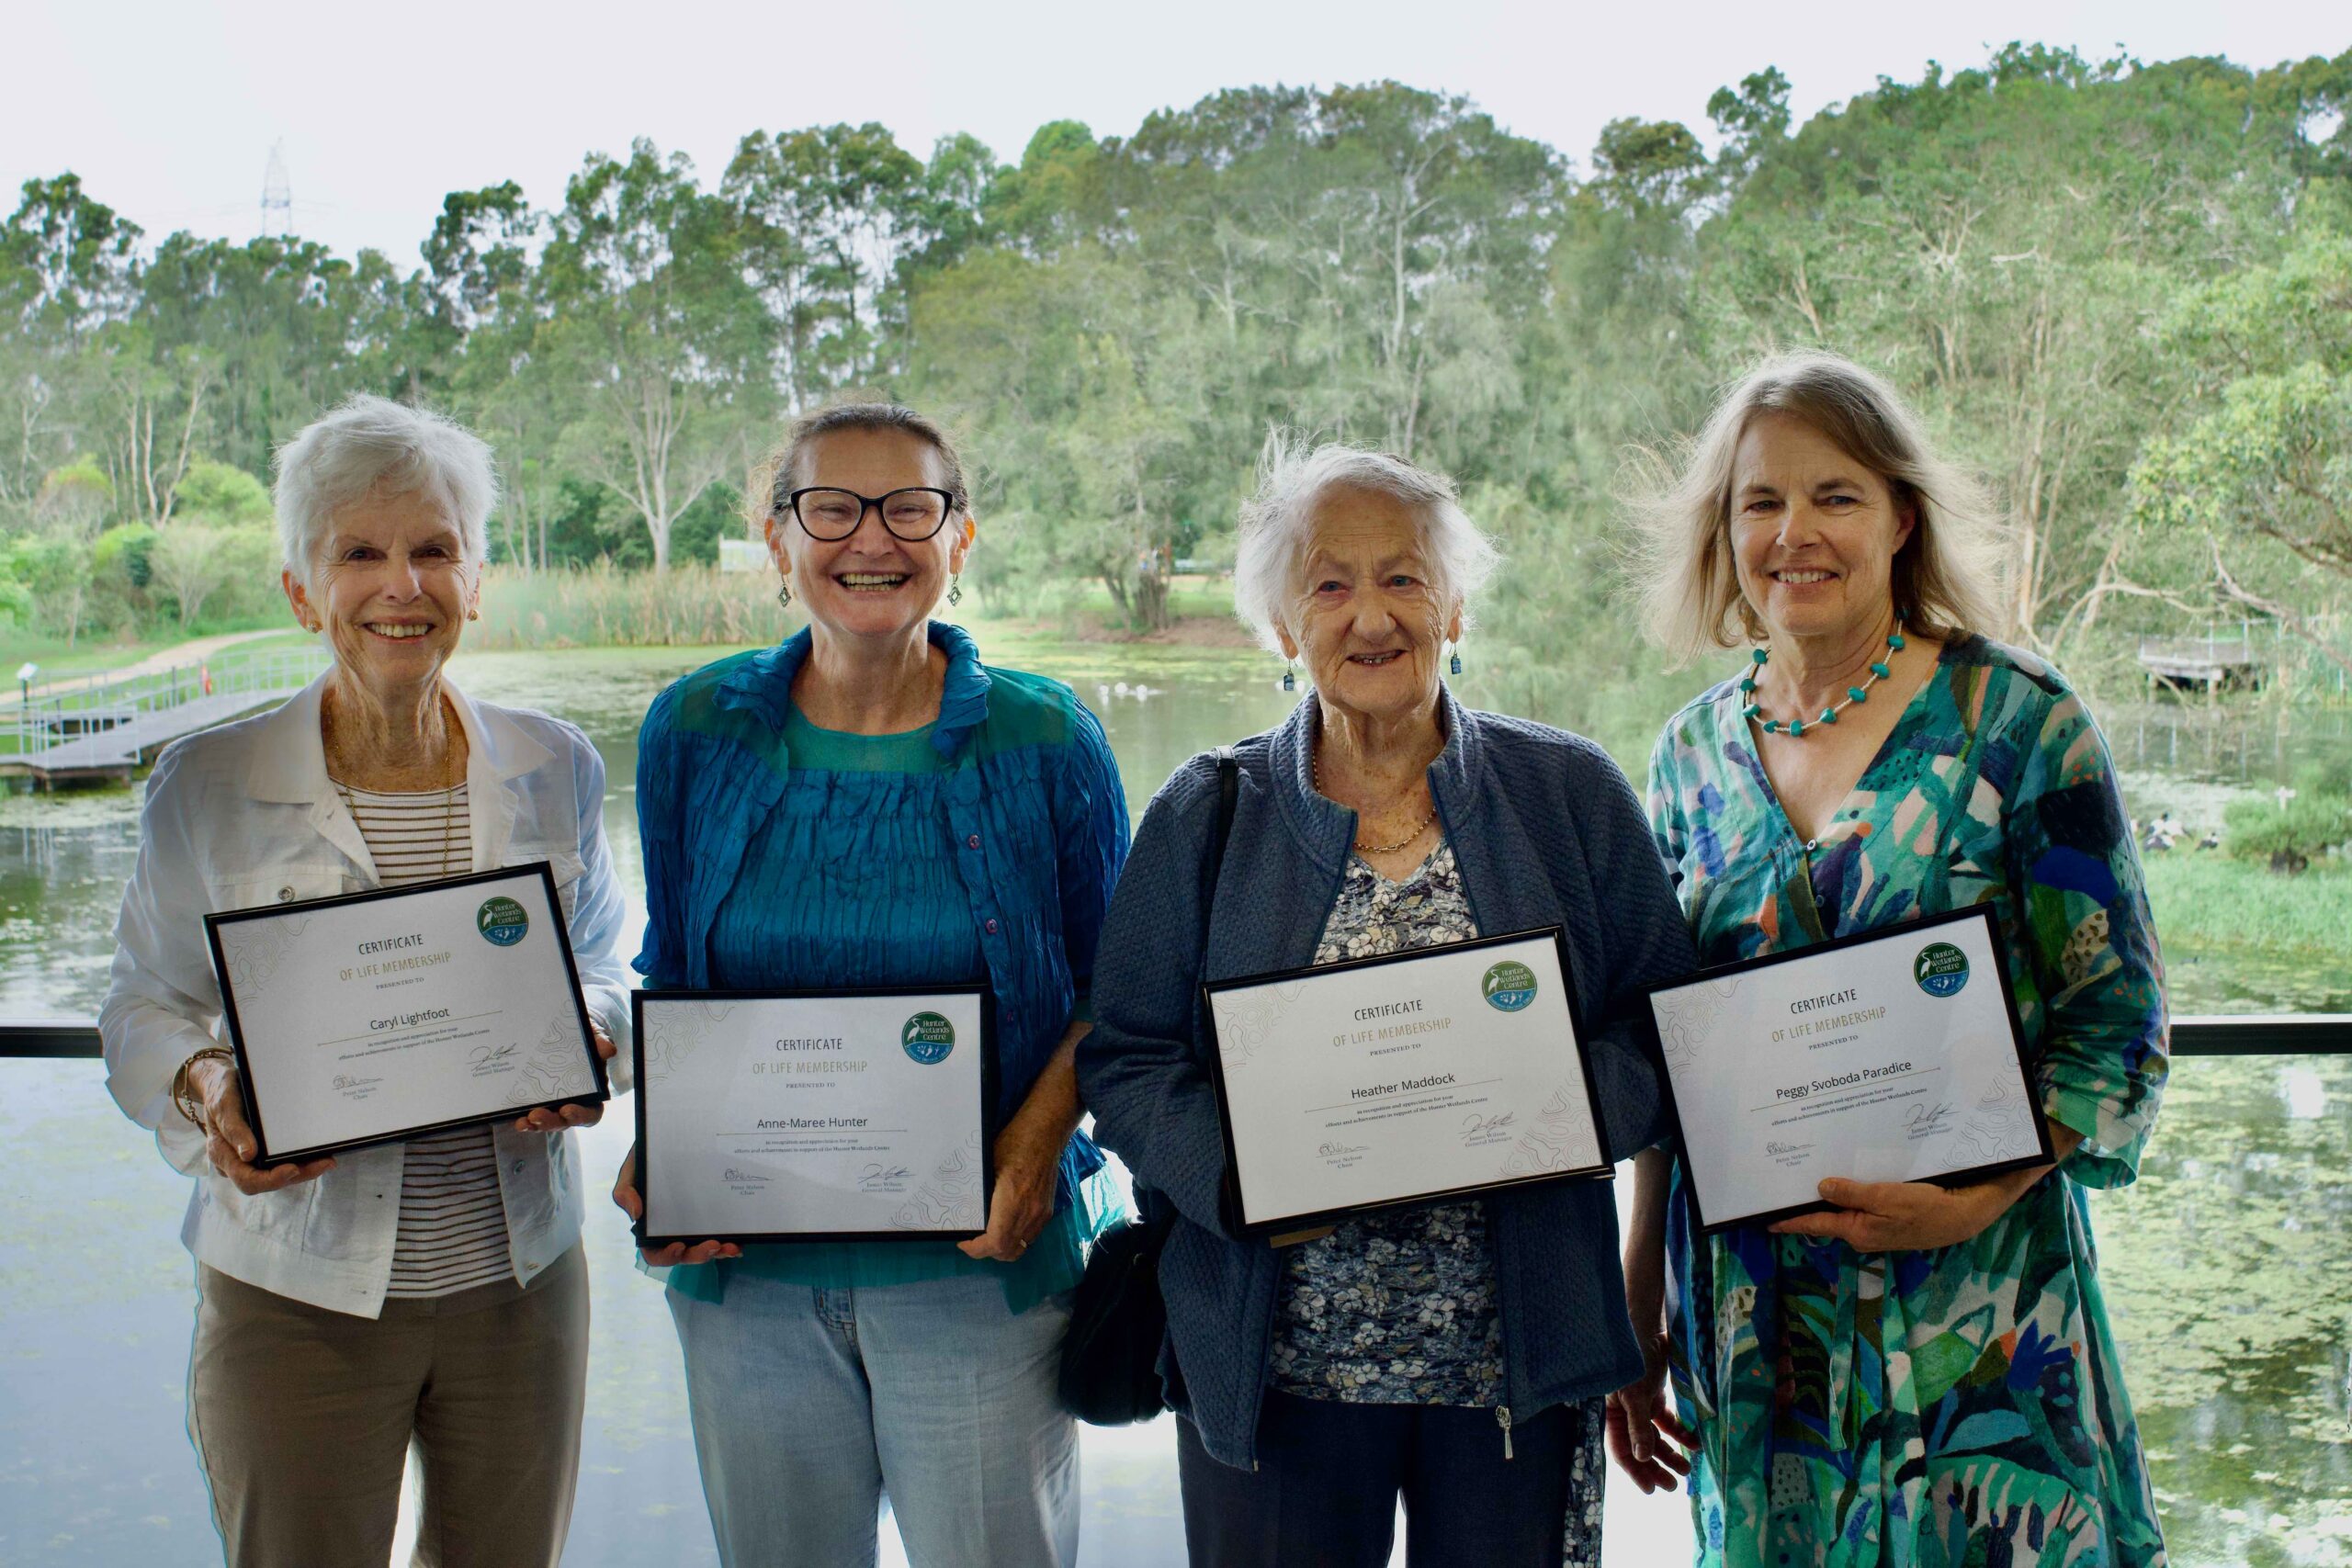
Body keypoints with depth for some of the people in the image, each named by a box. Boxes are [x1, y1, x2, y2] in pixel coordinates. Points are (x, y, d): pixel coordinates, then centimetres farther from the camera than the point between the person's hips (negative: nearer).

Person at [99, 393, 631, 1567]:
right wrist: (205, 1086, -17)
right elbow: (146, 1005, 4)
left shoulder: (553, 769, 1)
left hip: (519, 1280, 2)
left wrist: (583, 1043, -10)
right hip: (296, 1294, -2)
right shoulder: (205, 788, -5)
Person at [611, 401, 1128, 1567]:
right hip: (746, 1267, 2)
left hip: (980, 1264, -2)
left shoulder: (1043, 742, -5)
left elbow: (1106, 990, 2)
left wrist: (1037, 1143, -14)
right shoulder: (695, 732, 1)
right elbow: (671, 981, 10)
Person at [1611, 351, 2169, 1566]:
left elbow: (2115, 1016, -6)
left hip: (1976, 1324, -3)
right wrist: (1640, 1311, 9)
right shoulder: (1695, 753, 5)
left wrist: (1977, 1198, -20)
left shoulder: (2014, 720, -7)